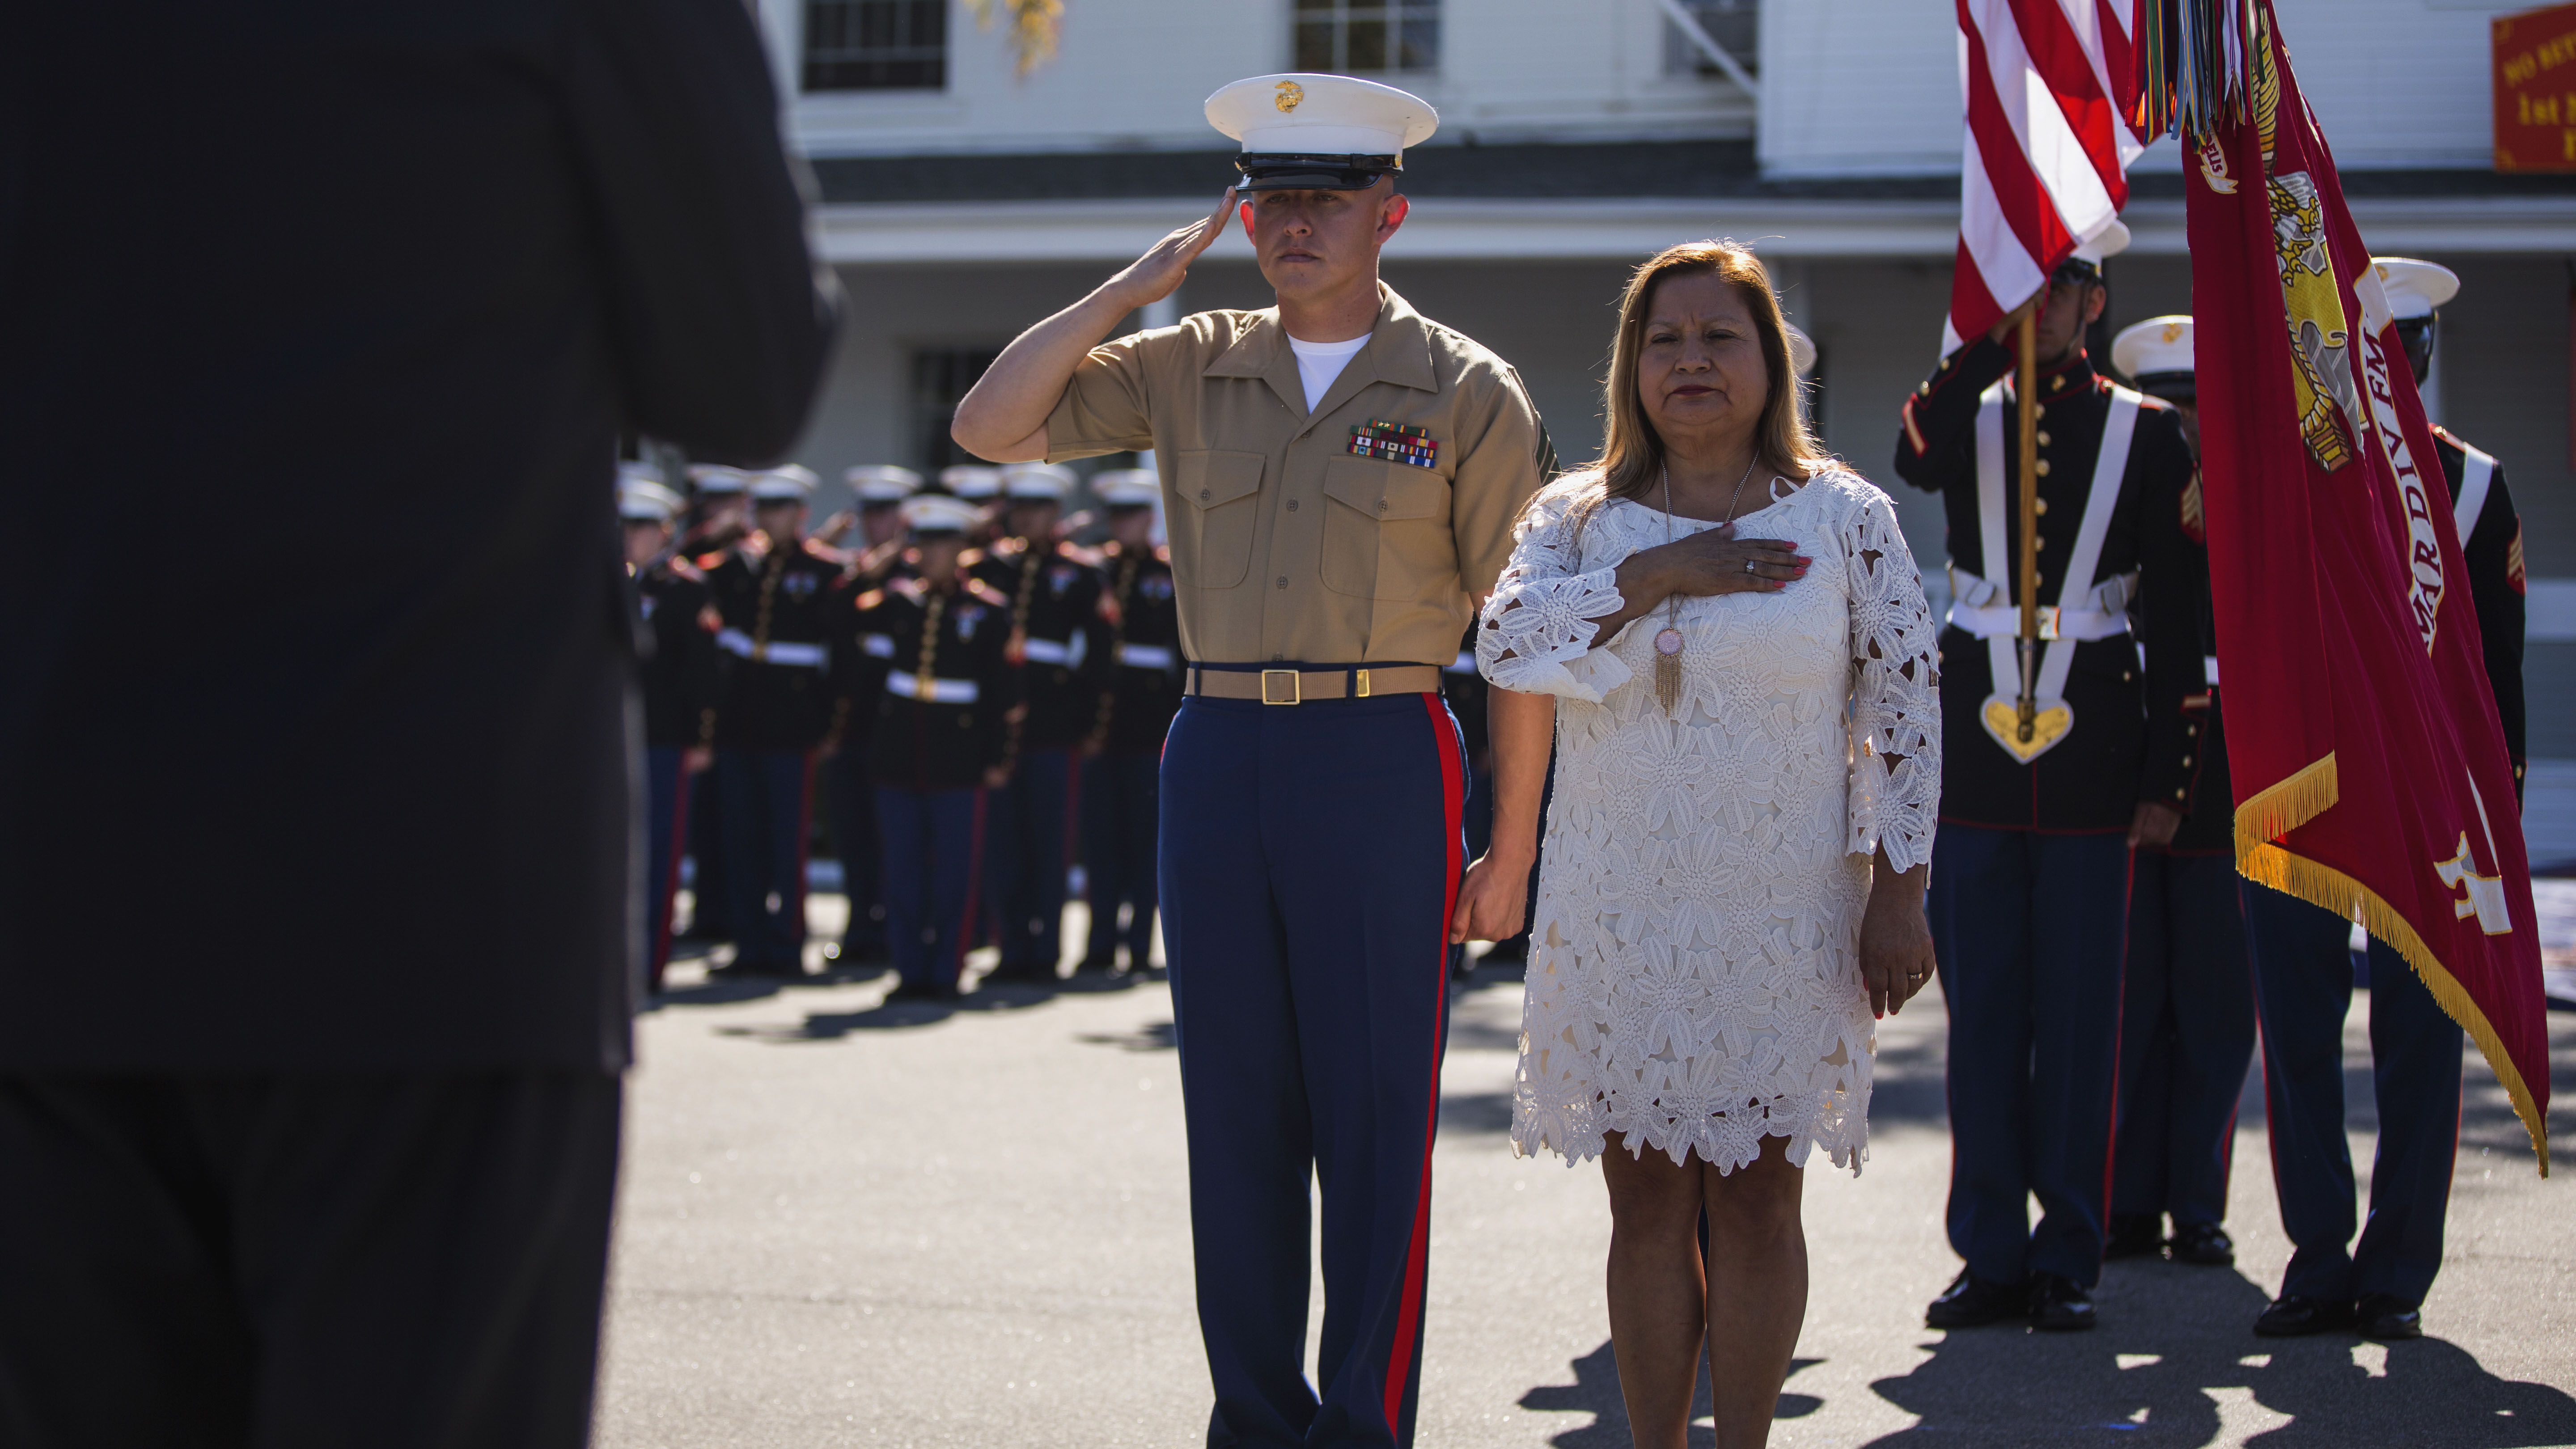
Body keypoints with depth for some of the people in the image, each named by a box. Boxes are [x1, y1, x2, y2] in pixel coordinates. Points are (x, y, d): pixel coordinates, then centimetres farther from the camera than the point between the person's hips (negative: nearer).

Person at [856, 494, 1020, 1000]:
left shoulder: (988, 609, -1)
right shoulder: (902, 598, 10)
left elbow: (999, 691, -1)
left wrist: (994, 758, -4)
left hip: (958, 757, -3)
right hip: (899, 751, 3)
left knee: (954, 870, 0)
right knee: (903, 868, 5)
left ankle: (945, 973, 7)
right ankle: (910, 970, 12)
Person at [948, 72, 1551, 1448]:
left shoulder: (1467, 392, 0)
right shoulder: (1189, 368, 9)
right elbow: (988, 427, 2)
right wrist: (1134, 284, -1)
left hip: (1382, 761, -3)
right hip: (1217, 755, 4)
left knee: (1377, 1114, -1)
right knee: (1235, 1109, 8)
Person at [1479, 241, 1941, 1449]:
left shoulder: (1846, 518, 1)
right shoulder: (1581, 517, 6)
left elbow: (1907, 706, 1)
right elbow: (1505, 643, -12)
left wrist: (1900, 892, -5)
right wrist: (1658, 577, -15)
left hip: (1783, 926, -1)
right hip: (1619, 922, 2)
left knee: (1756, 1198, 2)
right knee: (1644, 1201, 5)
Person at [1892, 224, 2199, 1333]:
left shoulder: (2146, 431, 4)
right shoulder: (1969, 418, 8)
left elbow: (2174, 618, 3)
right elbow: (1912, 457, -19)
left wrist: (2162, 775, -2)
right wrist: (1993, 334, -18)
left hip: (2092, 759, -1)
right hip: (1977, 750, 2)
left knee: (2079, 1013, 1)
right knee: (1982, 1013, 4)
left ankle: (2068, 1260, 8)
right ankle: (1992, 1254, 11)